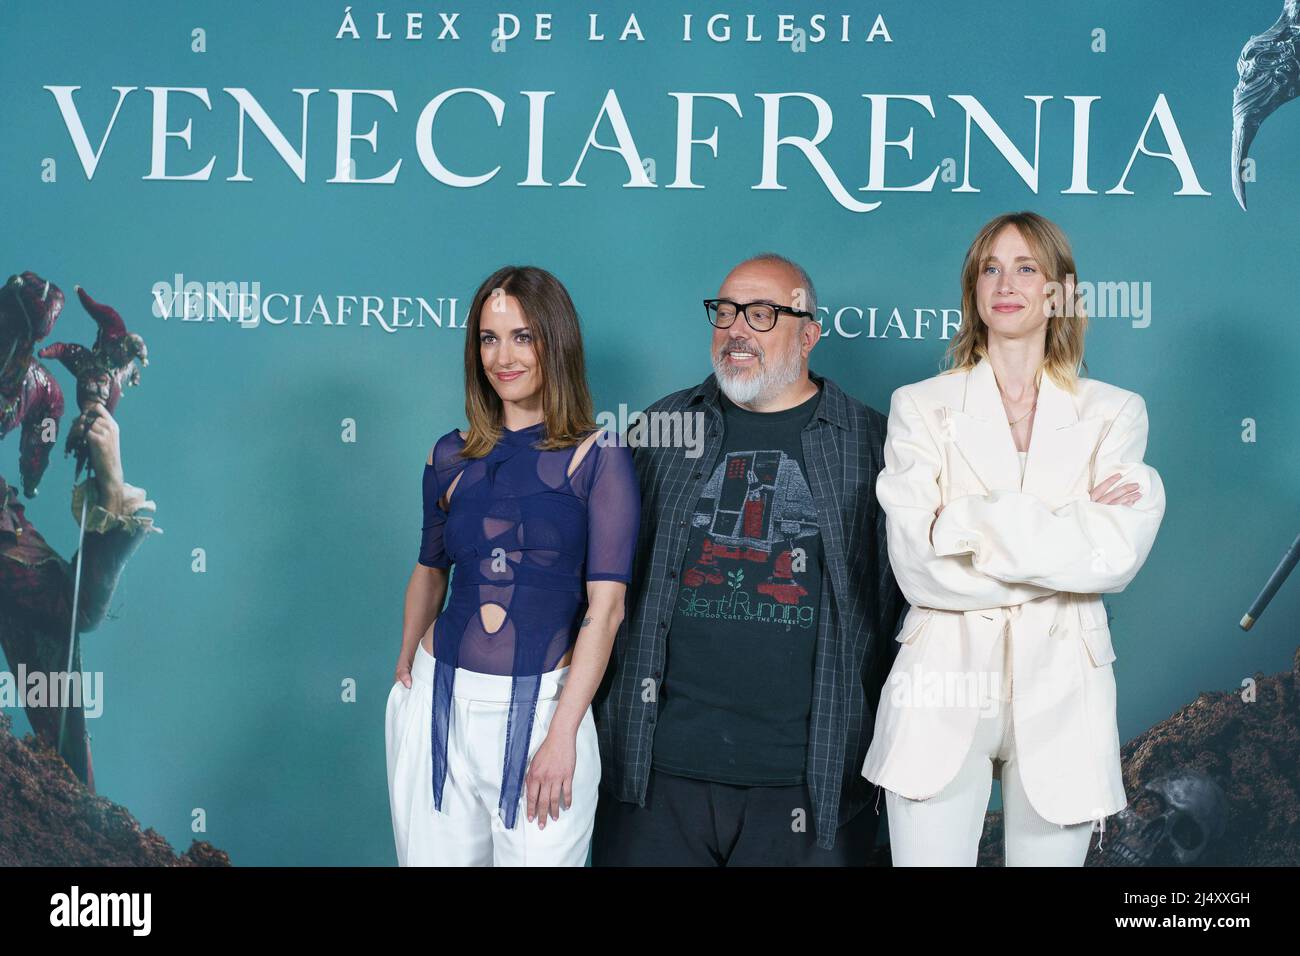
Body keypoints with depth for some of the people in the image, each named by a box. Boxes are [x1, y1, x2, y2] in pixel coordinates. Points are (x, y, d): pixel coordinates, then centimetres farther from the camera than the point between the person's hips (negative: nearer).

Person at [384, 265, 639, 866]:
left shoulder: (598, 459, -4)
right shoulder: (452, 457, 7)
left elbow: (605, 606, -9)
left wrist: (562, 735, -14)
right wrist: (405, 668, 12)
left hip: (543, 706, -3)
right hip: (440, 704, 3)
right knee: (434, 856, 8)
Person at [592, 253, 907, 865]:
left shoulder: (872, 444, 4)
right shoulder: (661, 429, 10)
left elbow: (902, 598, 7)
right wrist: (606, 717, 8)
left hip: (810, 784, -1)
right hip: (656, 769, 1)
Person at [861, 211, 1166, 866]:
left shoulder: (1114, 413, 7)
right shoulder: (920, 407, 4)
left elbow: (1118, 555, -10)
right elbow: (920, 569, -9)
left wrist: (971, 522, -14)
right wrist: (1070, 535, -9)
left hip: (1060, 692, 1)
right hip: (942, 694, -1)